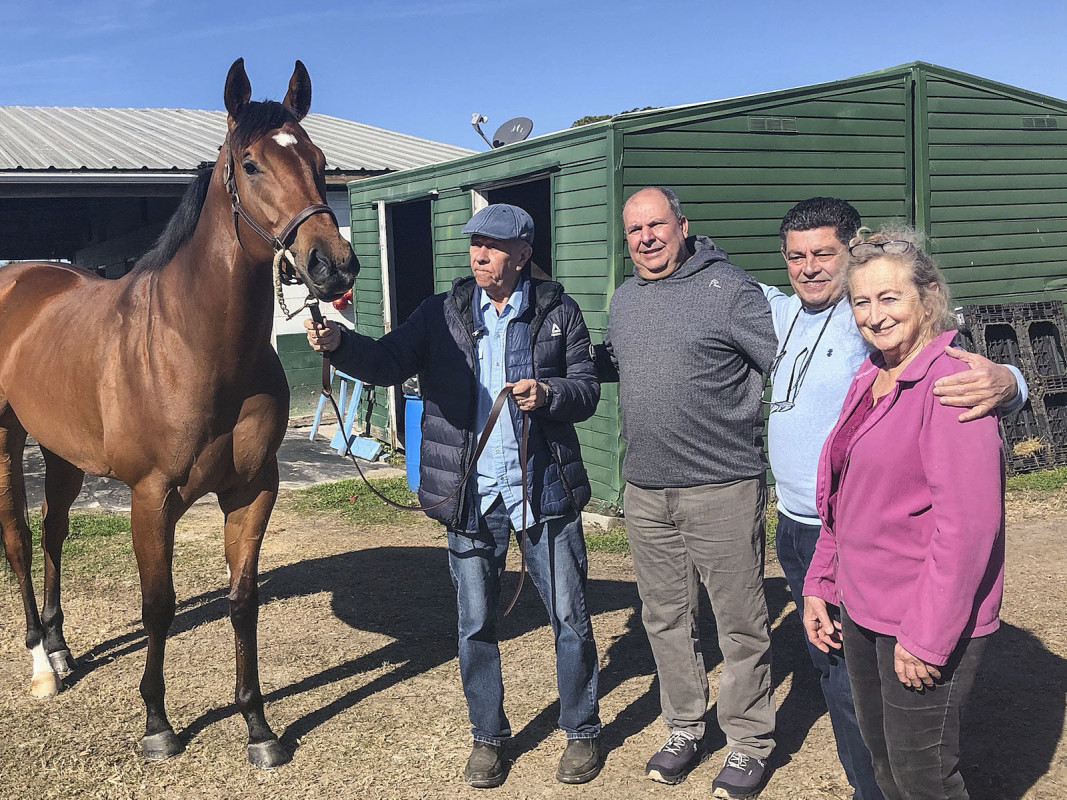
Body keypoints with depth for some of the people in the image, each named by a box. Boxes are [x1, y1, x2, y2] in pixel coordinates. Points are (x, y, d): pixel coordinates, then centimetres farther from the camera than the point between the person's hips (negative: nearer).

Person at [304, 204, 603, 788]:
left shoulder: (559, 312, 0)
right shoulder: (444, 313, 2)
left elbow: (587, 390, 1)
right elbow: (387, 363, -9)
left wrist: (548, 393, -20)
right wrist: (338, 343, -29)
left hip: (545, 488, -1)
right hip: (471, 493, 1)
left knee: (569, 617, 9)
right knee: (475, 624, 11)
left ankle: (582, 731, 30)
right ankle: (488, 736, 31)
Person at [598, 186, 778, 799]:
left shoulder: (730, 289, -9)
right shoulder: (624, 300, 12)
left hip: (722, 489, -6)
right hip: (645, 491, 6)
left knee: (741, 622, 5)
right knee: (666, 618, 16)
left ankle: (749, 743, 22)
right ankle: (684, 729, 33)